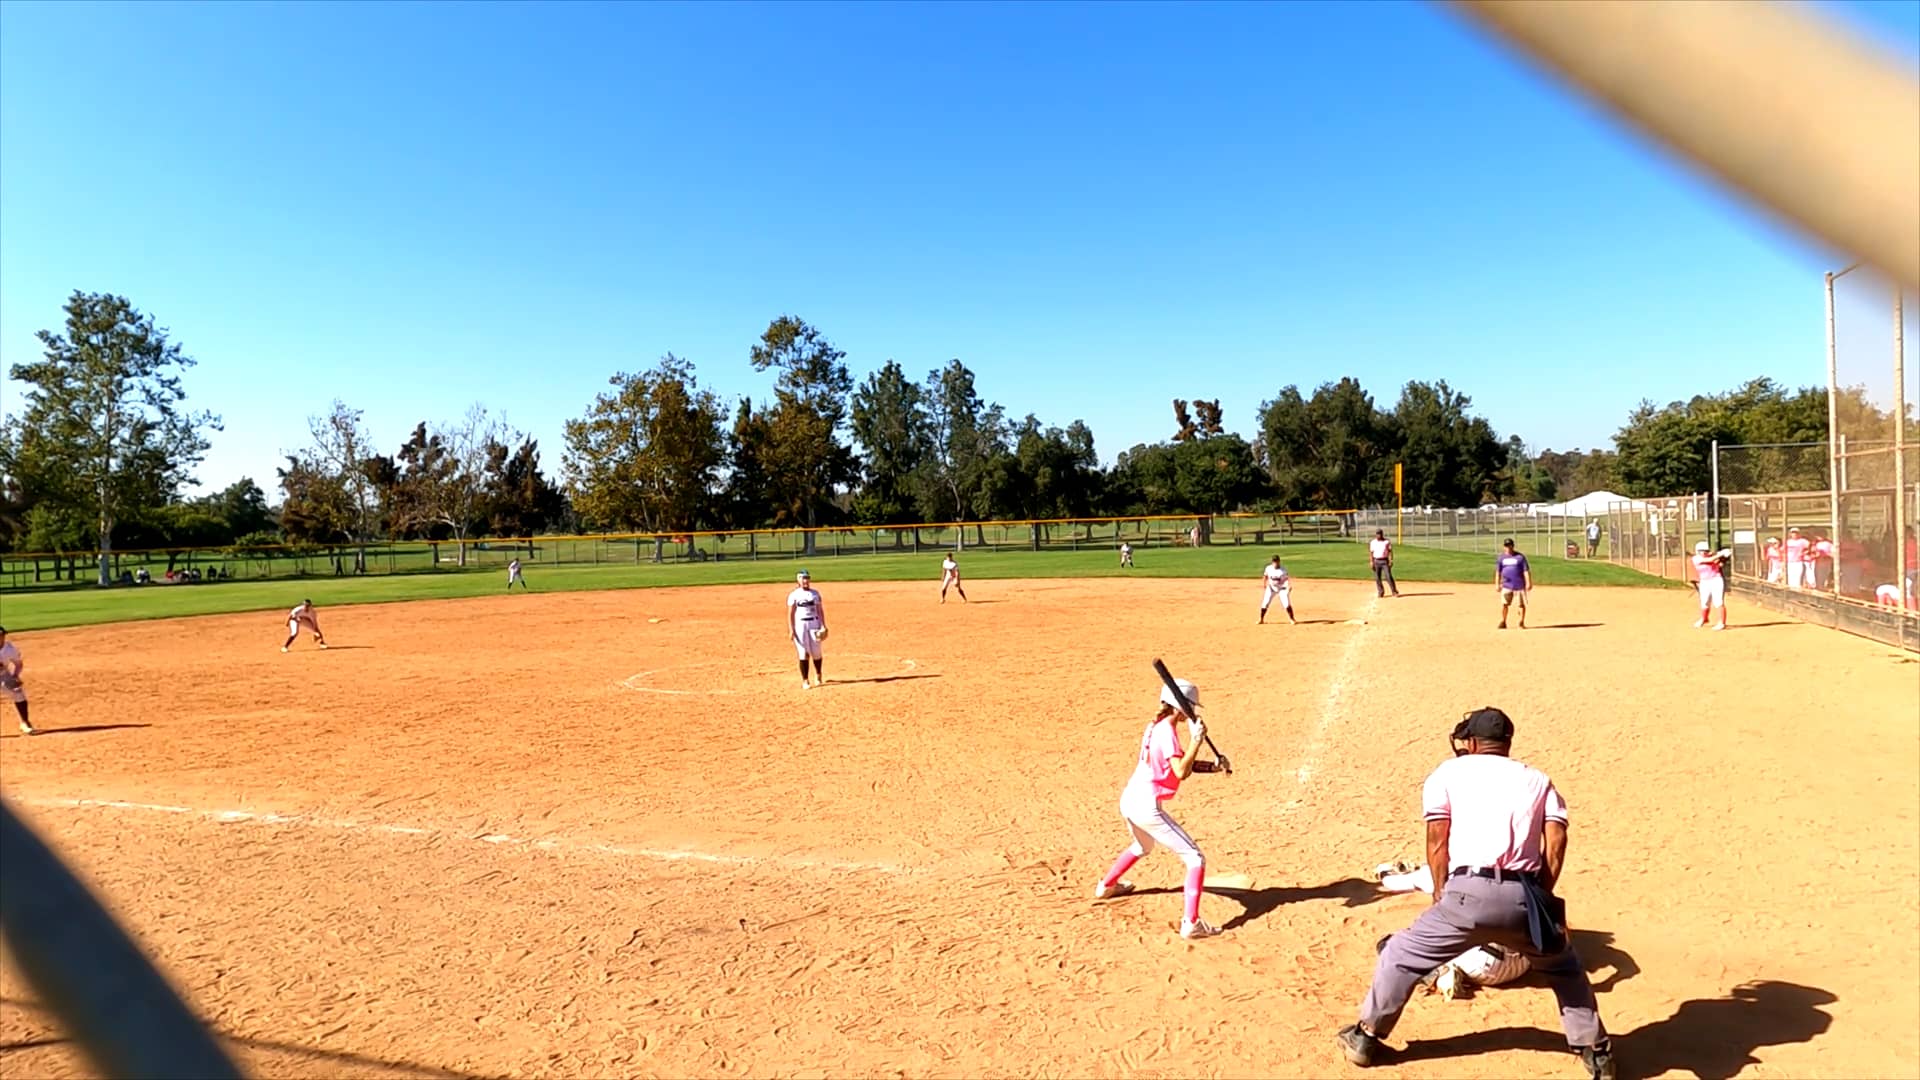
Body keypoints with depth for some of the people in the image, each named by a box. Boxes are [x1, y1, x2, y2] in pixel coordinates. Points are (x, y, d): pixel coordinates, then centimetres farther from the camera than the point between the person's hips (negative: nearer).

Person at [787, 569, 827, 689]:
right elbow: (790, 614, -2)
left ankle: (818, 676, 26)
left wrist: (823, 625, 1)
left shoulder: (815, 593, 9)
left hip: (814, 623, 3)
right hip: (800, 624, -2)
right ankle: (804, 681, 2)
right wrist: (791, 630, -9)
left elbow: (820, 610, 9)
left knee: (816, 652, 4)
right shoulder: (793, 595, 0)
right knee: (804, 653, -4)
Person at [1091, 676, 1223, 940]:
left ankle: (1106, 886, 53)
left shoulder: (1154, 726, 11)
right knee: (1195, 859, -5)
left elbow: (1180, 765, 16)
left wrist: (1211, 766, 6)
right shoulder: (1167, 732, -15)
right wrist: (1196, 739, -21)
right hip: (1147, 806, -9)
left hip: (1128, 800, 9)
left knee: (1142, 846, 38)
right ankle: (1191, 923, -11)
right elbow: (1181, 772, -24)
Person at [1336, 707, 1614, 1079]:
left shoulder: (1448, 772, 14)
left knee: (1403, 955, 16)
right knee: (1563, 966, 33)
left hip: (1468, 891, -3)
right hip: (1522, 895, 3)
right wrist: (1539, 898, 13)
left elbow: (1437, 838, 6)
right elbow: (1556, 840, 7)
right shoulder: (1537, 780, 21)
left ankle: (1366, 1037, 23)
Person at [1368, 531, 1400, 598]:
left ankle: (1394, 592, -3)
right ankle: (1380, 592, 13)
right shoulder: (1372, 542, 6)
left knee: (1389, 576, -9)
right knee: (1377, 577, 2)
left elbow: (1390, 551, -1)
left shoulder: (1387, 542, 1)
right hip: (1376, 561, 2)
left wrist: (1391, 560, -10)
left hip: (1385, 561, -2)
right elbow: (1371, 553, 6)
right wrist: (1371, 562, -3)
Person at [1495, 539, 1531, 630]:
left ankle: (1522, 623, 17)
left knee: (1522, 604, 3)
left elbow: (1526, 570, -4)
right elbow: (1498, 572, 10)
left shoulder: (1520, 557, -2)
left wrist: (1528, 583, -12)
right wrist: (1497, 584, 5)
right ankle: (1503, 622, 6)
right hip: (1506, 585, 2)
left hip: (1519, 585, -2)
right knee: (1504, 604, -6)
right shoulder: (1501, 557, 7)